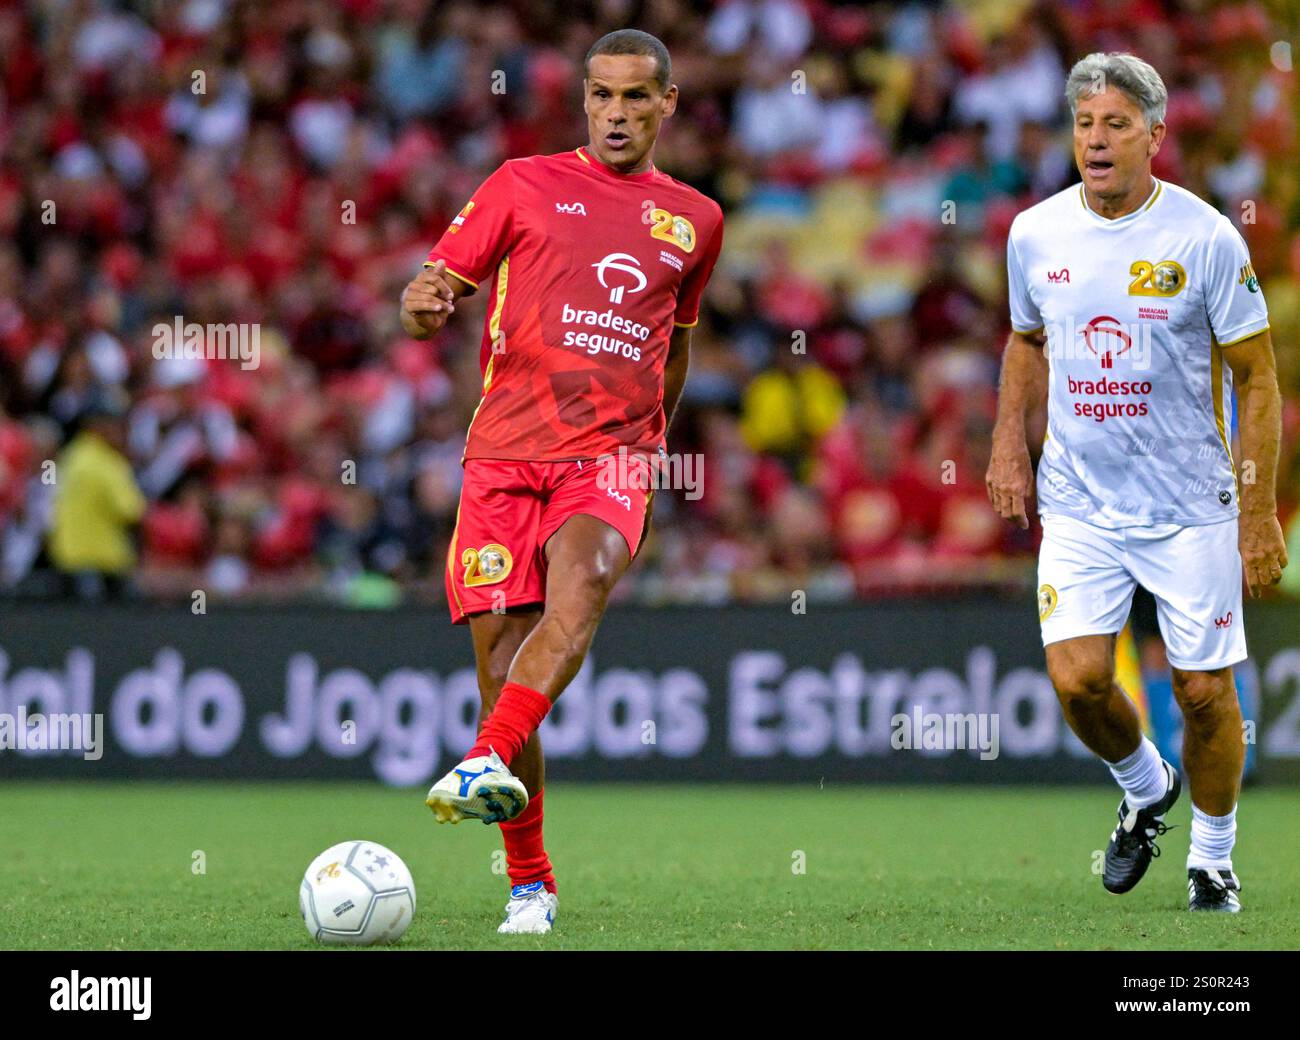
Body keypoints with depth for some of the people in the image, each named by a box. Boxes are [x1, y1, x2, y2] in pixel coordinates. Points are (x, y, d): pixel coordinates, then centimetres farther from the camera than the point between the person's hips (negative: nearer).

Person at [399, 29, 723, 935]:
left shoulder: (695, 220, 16)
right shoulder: (525, 186, 10)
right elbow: (434, 297, 8)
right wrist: (423, 306, -15)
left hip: (613, 457, 0)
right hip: (506, 452, 0)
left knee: (579, 586, -32)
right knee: (500, 658, -5)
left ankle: (490, 763, -50)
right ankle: (530, 884, 8)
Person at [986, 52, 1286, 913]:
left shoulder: (1205, 239, -11)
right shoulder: (1036, 235, 1)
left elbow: (1256, 379, -5)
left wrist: (1260, 512, -8)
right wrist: (1009, 441, 9)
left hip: (1191, 509, -3)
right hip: (1078, 505, 3)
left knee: (1205, 691, 0)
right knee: (1077, 679, -10)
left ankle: (1213, 858, 22)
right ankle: (1145, 789, 21)